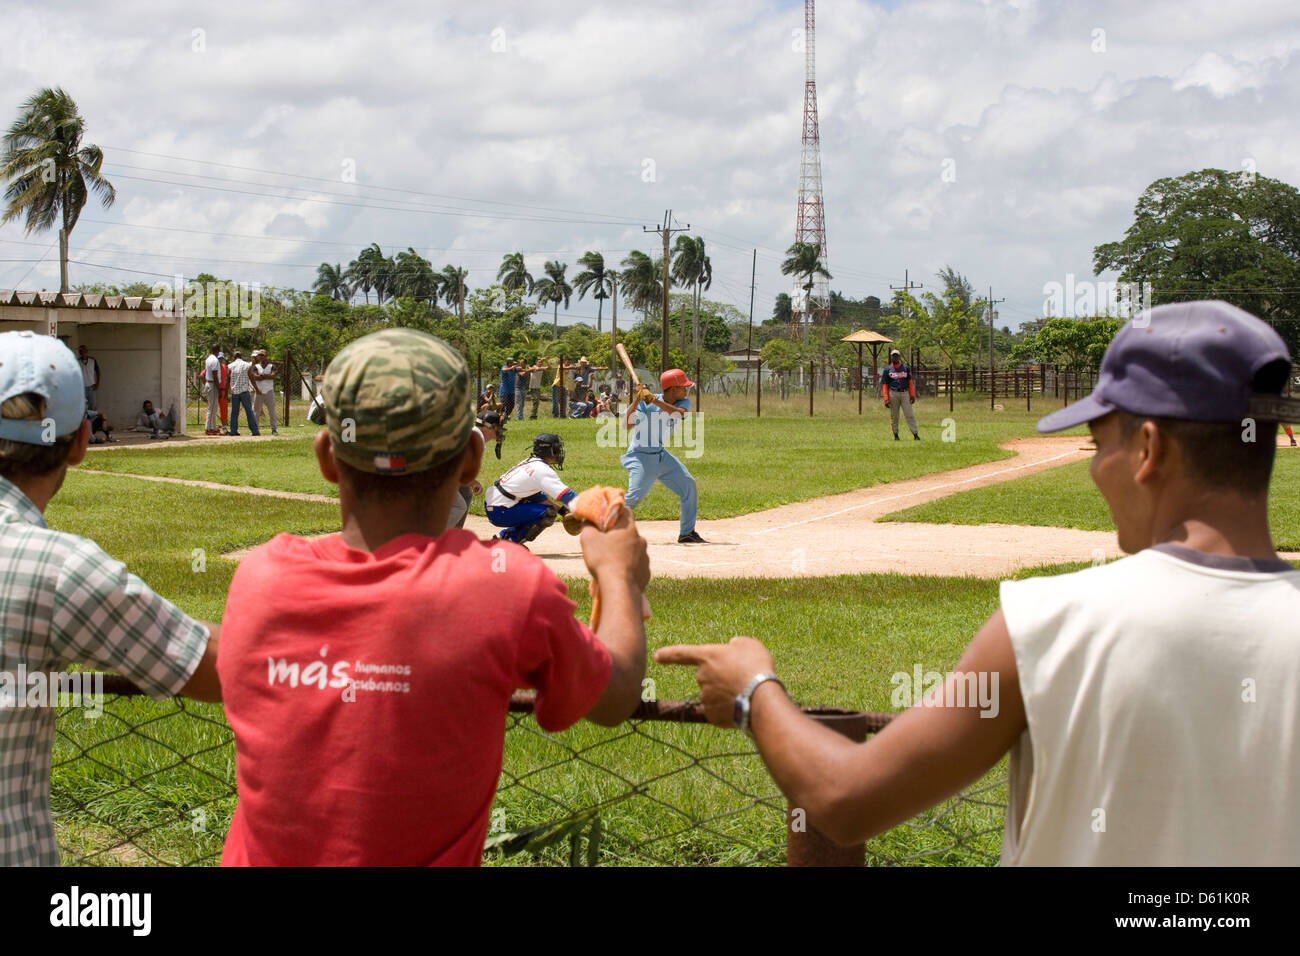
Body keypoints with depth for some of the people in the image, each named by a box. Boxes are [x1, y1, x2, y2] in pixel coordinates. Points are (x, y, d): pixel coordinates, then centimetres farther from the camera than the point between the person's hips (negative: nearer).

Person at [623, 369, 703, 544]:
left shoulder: (683, 403, -5)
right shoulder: (644, 405, -19)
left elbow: (678, 413, -28)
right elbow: (626, 425, -28)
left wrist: (654, 400, -39)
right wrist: (636, 401, -37)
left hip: (661, 456, 7)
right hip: (640, 457, -7)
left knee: (688, 485, 4)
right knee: (634, 497, -19)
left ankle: (687, 532, 14)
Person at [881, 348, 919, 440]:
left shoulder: (906, 368, 12)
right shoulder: (887, 369, 6)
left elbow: (910, 382, 11)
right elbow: (884, 385, 3)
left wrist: (912, 395, 3)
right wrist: (886, 399, -6)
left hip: (905, 393, 1)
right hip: (893, 394, -1)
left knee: (910, 414, -5)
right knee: (894, 416, 3)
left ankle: (915, 434, -8)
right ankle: (895, 435, 10)